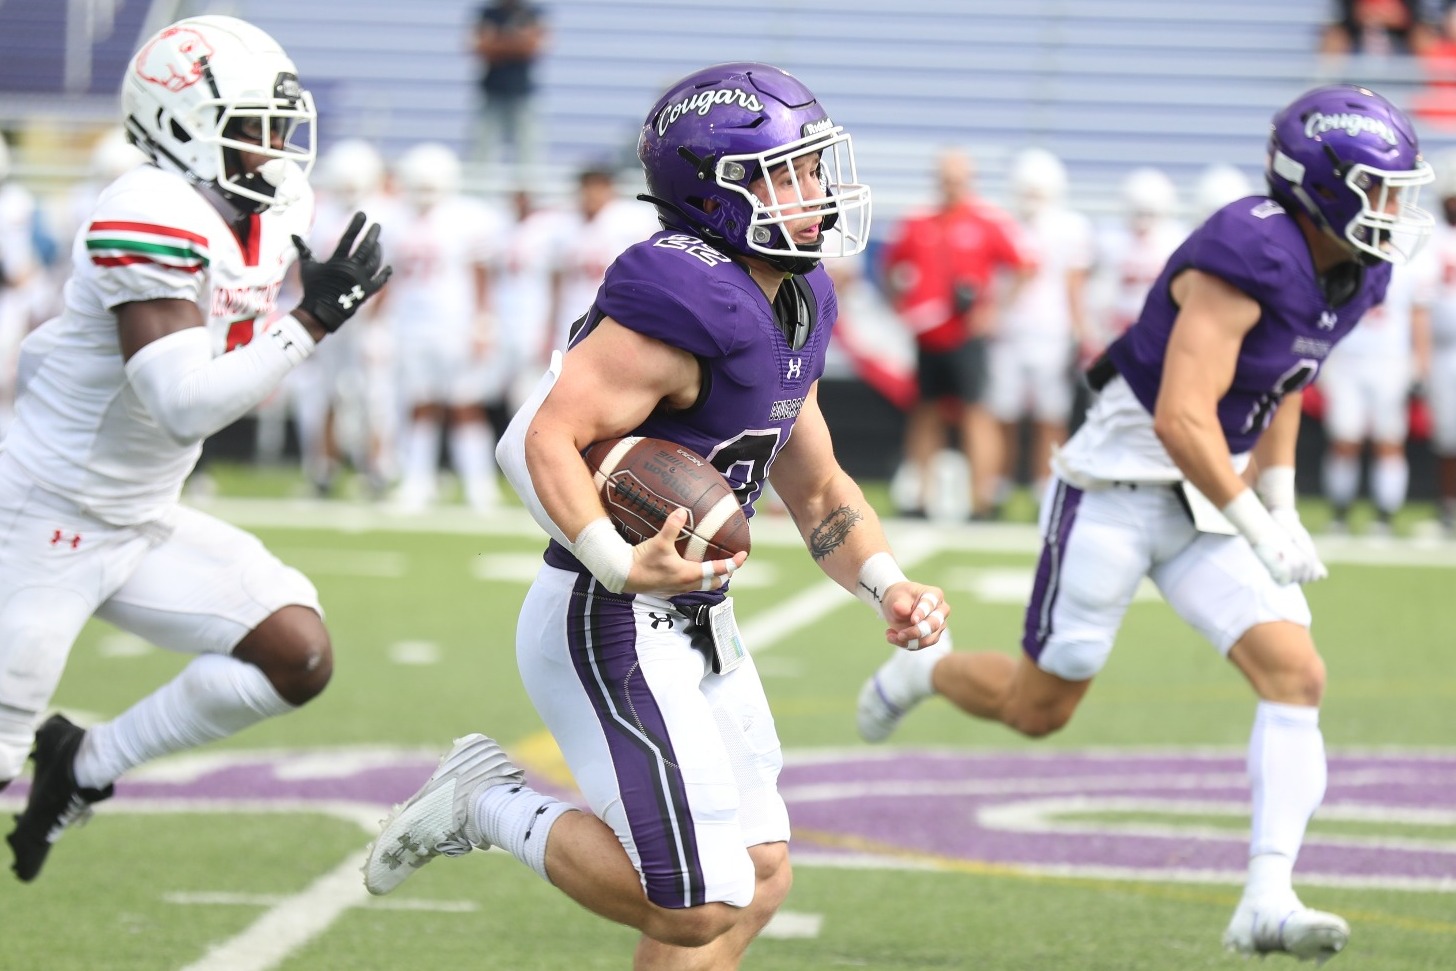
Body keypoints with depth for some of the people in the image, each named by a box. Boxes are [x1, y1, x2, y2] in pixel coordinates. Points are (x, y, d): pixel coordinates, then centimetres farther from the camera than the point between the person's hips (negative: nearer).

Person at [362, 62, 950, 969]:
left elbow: (818, 493, 20)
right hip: (611, 627, -10)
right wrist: (622, 565, -40)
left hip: (696, 624, 10)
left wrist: (890, 587, 4)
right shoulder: (684, 305, -22)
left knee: (756, 882, 13)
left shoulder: (789, 312, 10)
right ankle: (490, 803, 6)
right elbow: (546, 441, -27)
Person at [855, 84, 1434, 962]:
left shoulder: (1354, 277, 2)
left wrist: (1281, 501, 15)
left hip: (1206, 501, 8)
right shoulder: (1250, 257, -26)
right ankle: (922, 670, 38)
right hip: (1121, 487, -8)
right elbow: (1180, 420, -30)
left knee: (1296, 675, -11)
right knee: (1041, 707, 5)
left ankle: (1267, 903, -13)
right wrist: (1258, 528, -25)